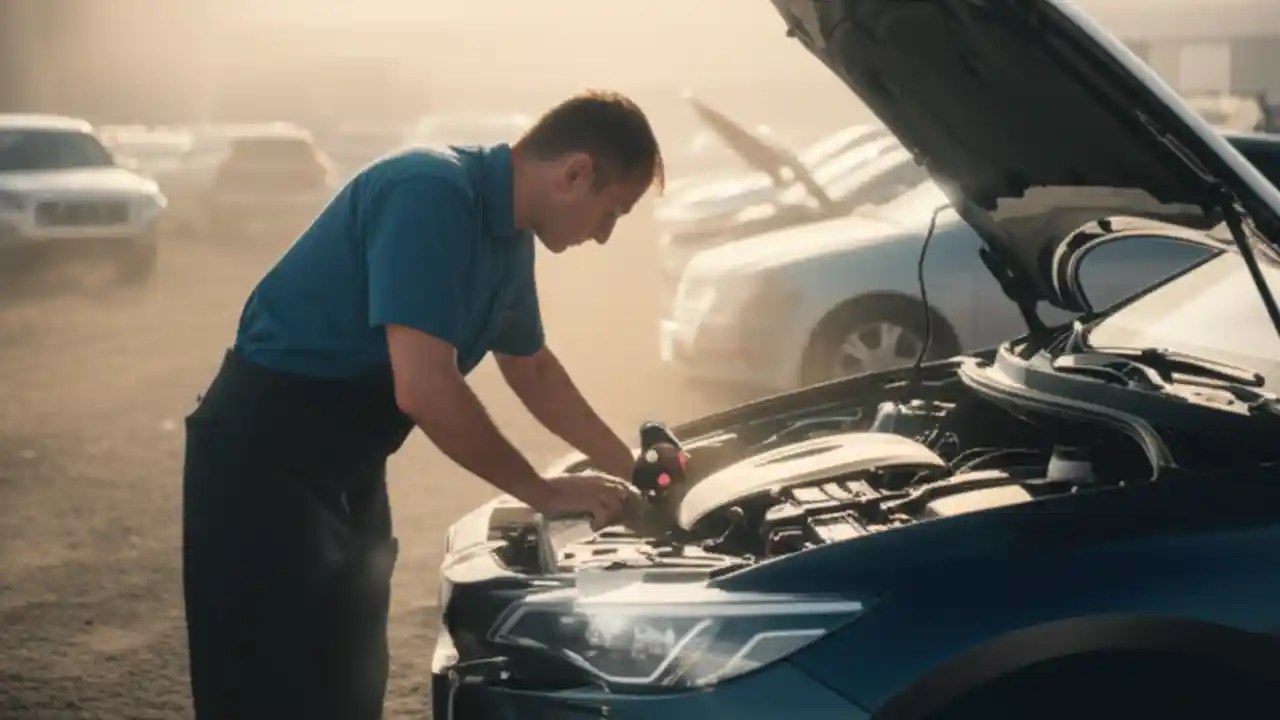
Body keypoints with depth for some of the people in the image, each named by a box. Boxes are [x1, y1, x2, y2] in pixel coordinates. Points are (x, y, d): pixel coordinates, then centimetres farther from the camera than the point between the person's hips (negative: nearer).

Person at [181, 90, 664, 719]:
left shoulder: (507, 230, 6)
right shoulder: (431, 195, -24)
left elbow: (532, 368, 23)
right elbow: (425, 391, -30)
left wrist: (628, 468, 19)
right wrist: (546, 494, -19)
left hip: (349, 465, 9)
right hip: (265, 460, -9)